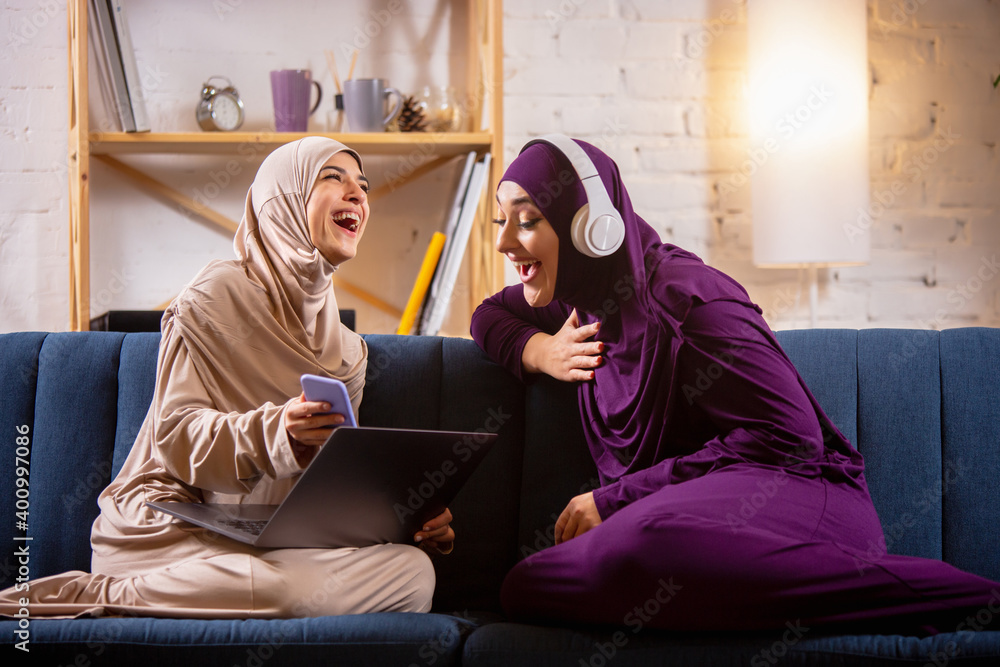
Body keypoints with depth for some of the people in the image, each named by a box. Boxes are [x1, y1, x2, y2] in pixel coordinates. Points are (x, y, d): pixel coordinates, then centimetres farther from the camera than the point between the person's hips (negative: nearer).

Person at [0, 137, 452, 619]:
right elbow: (175, 433, -9)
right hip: (182, 522, -7)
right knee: (304, 585, -38)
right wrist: (273, 432, -28)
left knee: (414, 570, -23)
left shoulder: (343, 346, 20)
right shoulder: (219, 294, -1)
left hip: (271, 536, 7)